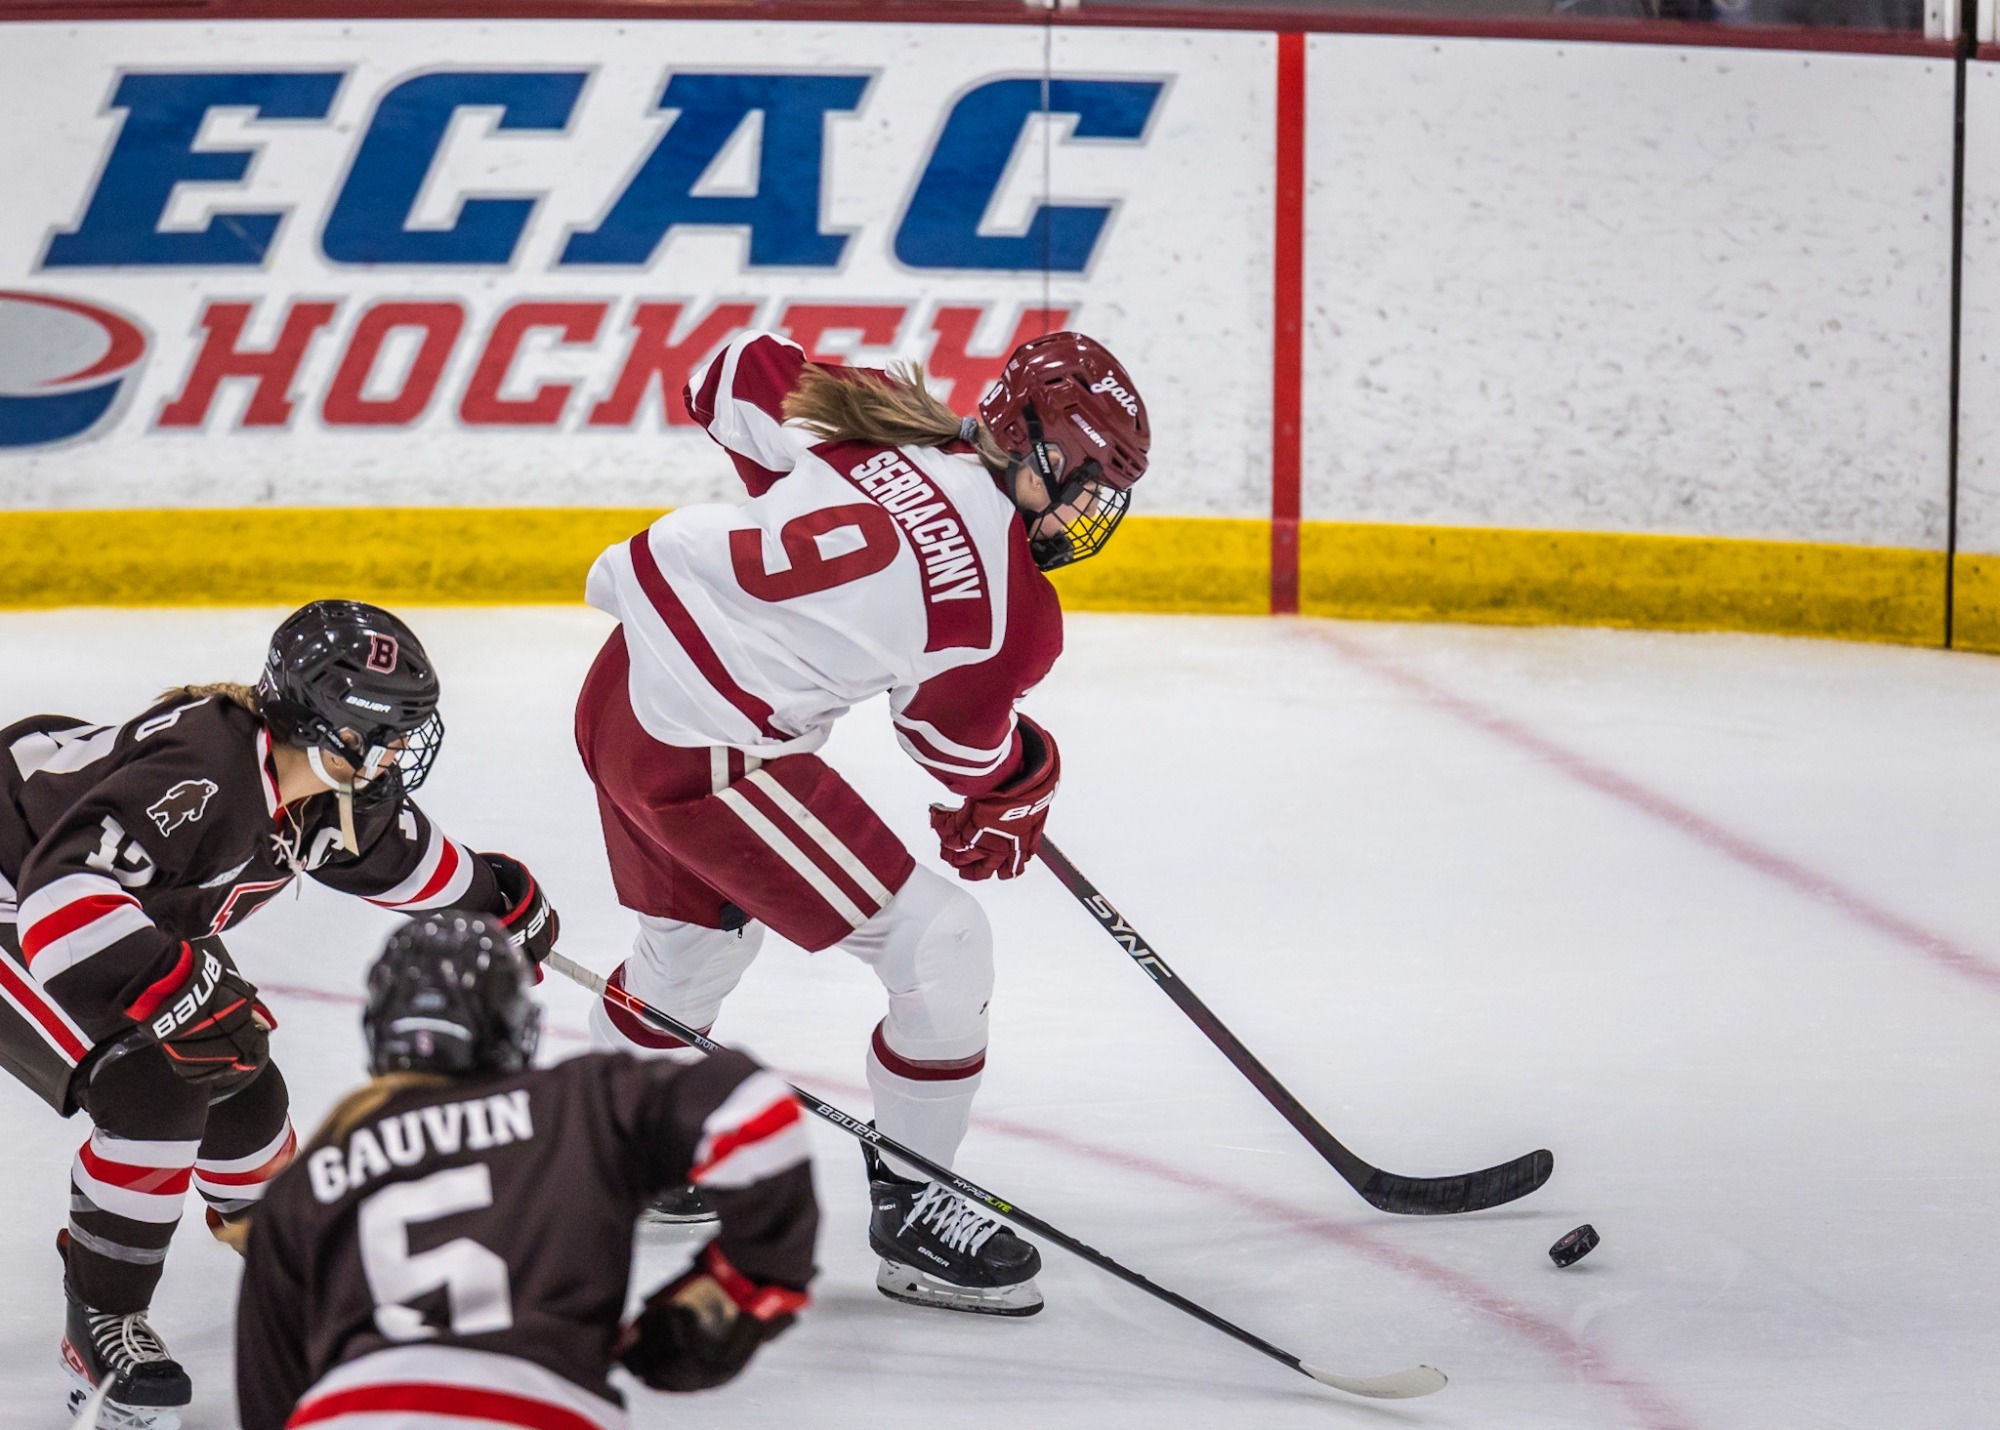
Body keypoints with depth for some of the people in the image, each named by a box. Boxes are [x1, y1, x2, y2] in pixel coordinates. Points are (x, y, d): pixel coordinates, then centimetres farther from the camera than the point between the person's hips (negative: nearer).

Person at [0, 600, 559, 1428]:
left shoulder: (325, 787, -8)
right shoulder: (199, 778, -38)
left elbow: (393, 851, 16)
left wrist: (498, 897, 25)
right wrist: (179, 991, -52)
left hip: (121, 913, 9)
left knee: (237, 1071, 11)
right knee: (152, 1086, -21)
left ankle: (258, 1208, 45)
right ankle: (99, 1329, -9)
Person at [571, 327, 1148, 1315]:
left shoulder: (885, 423, -3)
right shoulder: (1011, 611, -17)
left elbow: (735, 376, 11)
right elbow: (967, 743, 1)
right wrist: (1021, 794, 24)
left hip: (624, 683, 9)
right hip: (710, 758, -9)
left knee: (697, 932, 33)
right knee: (939, 945, -1)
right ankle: (910, 1213, 11)